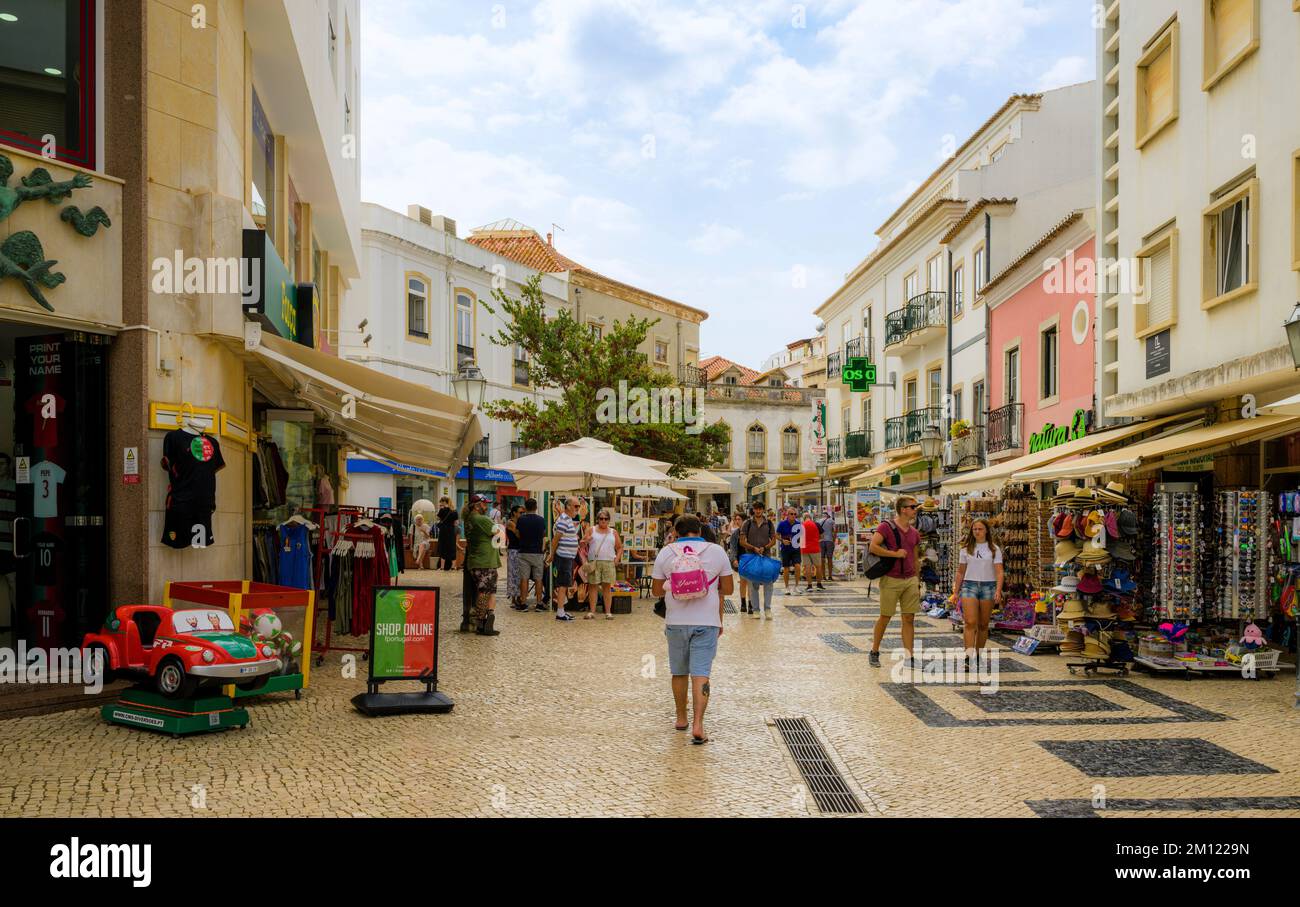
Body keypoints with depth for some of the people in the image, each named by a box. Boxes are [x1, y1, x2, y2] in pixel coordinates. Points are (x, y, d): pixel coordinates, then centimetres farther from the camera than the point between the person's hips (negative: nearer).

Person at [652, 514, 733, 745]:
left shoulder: (666, 553, 1)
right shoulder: (716, 551, 0)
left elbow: (656, 590, 4)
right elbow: (727, 589, 4)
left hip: (676, 621, 1)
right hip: (707, 622, -1)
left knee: (679, 672, 16)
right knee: (701, 674, -2)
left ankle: (681, 719, 30)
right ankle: (698, 725, -12)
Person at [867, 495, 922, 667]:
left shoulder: (914, 533, 12)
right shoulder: (886, 527, -8)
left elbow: (914, 559, 18)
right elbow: (873, 547, -20)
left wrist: (917, 582, 15)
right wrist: (895, 553, -18)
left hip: (910, 580, 6)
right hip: (891, 580, -6)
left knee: (909, 619, 4)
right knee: (885, 618, 3)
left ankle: (909, 658, 8)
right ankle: (874, 653, 19)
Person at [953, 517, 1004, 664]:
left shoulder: (994, 549, 4)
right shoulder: (966, 548, 9)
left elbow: (999, 571, -3)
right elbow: (960, 572, 13)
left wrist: (998, 590, -15)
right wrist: (956, 591, 10)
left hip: (988, 586, 0)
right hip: (969, 585, 0)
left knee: (983, 624, 6)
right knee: (970, 622, -13)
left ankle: (978, 654, 17)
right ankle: (969, 655, -19)